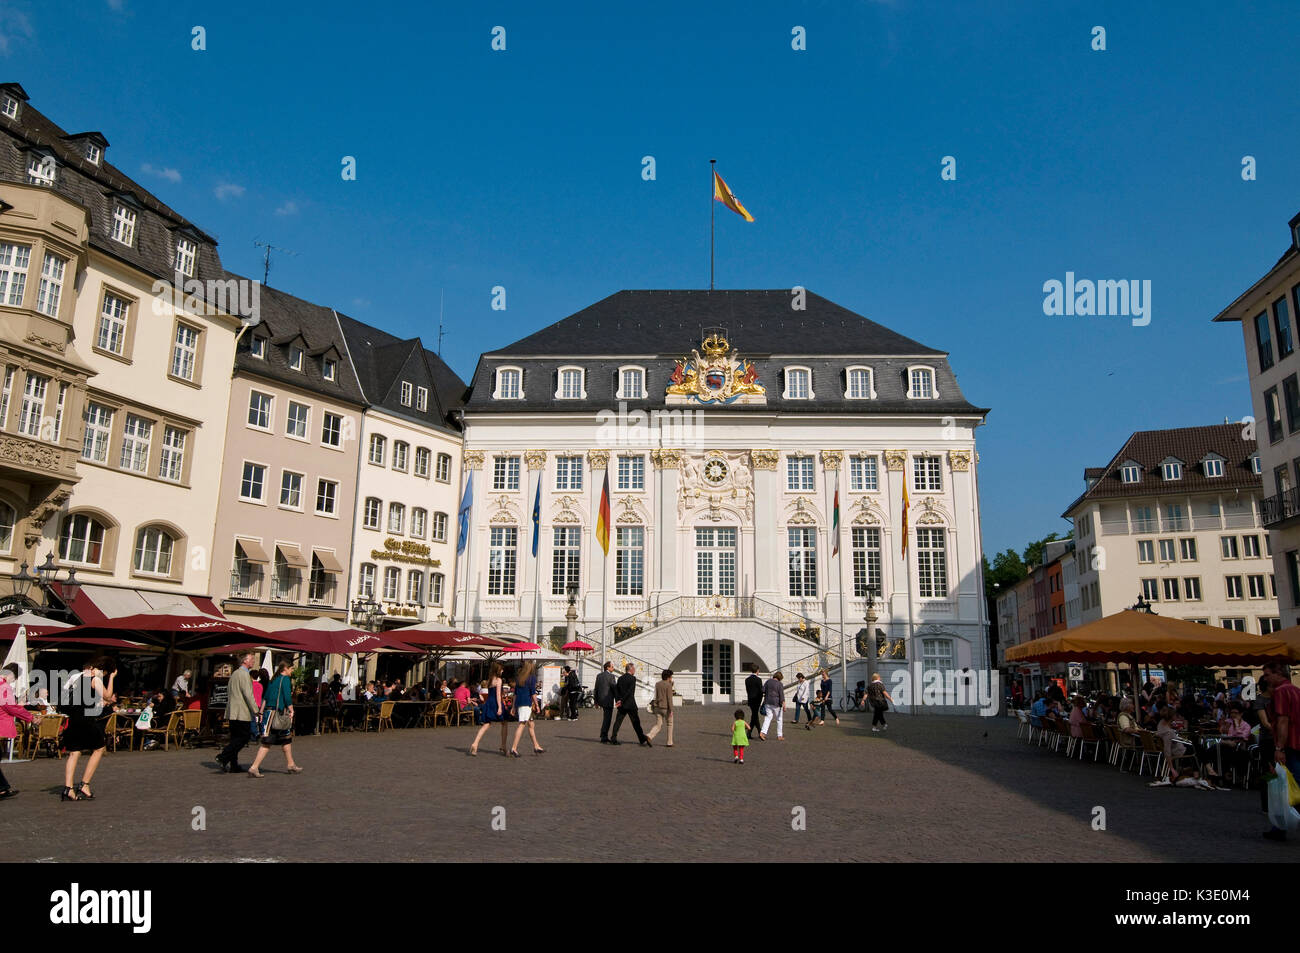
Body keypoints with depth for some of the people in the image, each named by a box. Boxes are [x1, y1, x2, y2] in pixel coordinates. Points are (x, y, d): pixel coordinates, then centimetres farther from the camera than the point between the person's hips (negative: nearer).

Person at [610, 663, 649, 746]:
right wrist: (621, 701, -13)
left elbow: (616, 689, 1)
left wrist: (617, 700, -5)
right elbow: (630, 691, -17)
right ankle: (643, 740, 4)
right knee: (636, 723, 1)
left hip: (621, 705, 5)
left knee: (618, 721, 10)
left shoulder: (620, 678, 8)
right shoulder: (632, 678, -10)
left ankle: (613, 739, 7)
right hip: (630, 704, -5)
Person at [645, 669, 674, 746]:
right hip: (666, 708, -5)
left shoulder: (657, 684, 9)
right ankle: (669, 742, 15)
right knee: (670, 724, 13)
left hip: (657, 707, 5)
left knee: (658, 725, 7)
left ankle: (649, 736, -18)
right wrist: (671, 710, -16)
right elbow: (669, 698, -16)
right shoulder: (668, 685, -11)